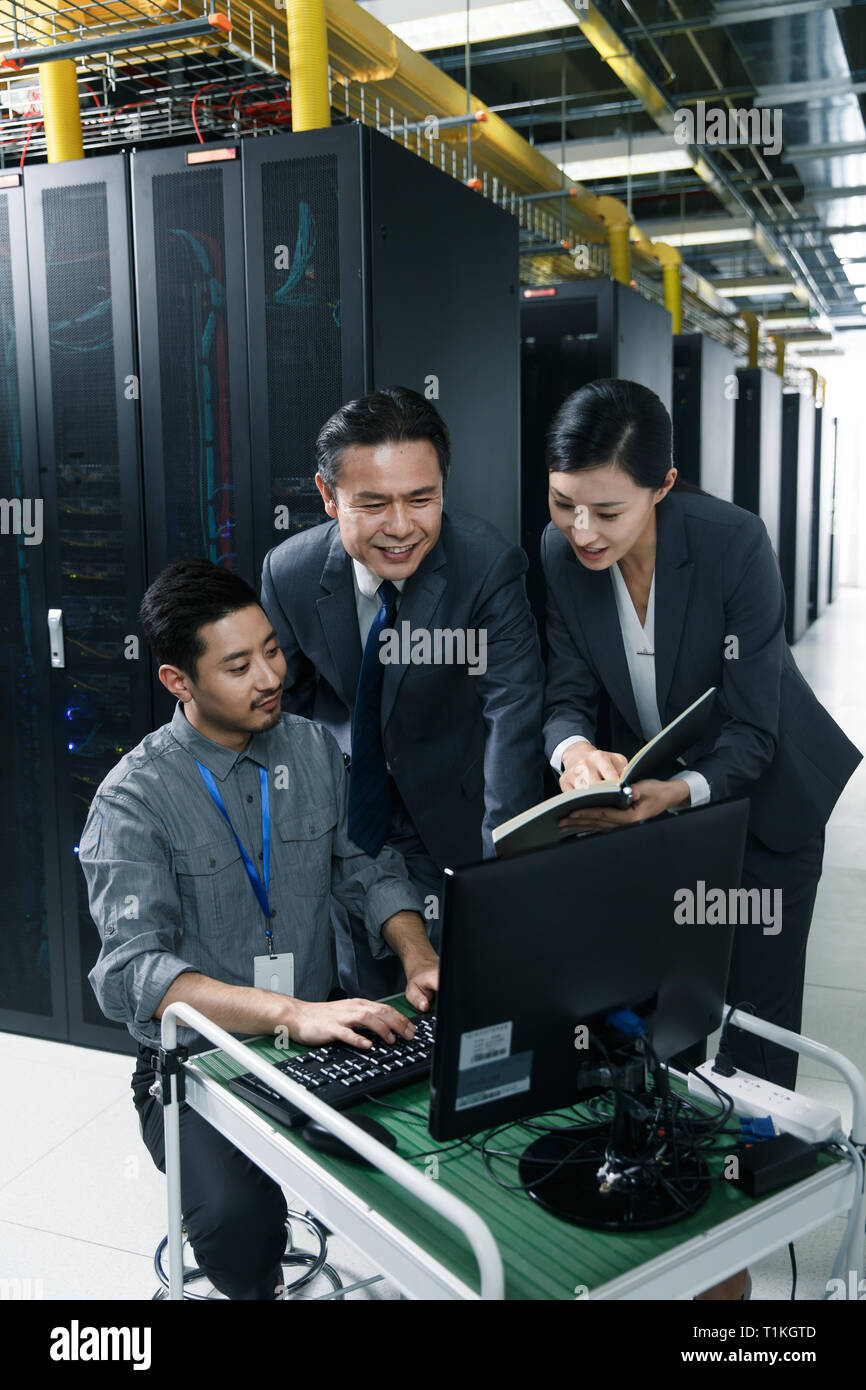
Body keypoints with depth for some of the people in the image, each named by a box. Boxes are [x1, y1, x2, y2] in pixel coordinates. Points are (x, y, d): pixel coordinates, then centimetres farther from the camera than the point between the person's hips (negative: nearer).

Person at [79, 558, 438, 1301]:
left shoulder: (315, 748, 3)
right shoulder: (135, 796, -13)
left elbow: (370, 869, 7)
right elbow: (132, 973, -22)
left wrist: (419, 957, -13)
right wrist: (291, 1012, -34)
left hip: (322, 1041, 4)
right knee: (240, 1222, -28)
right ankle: (257, 1288, 6)